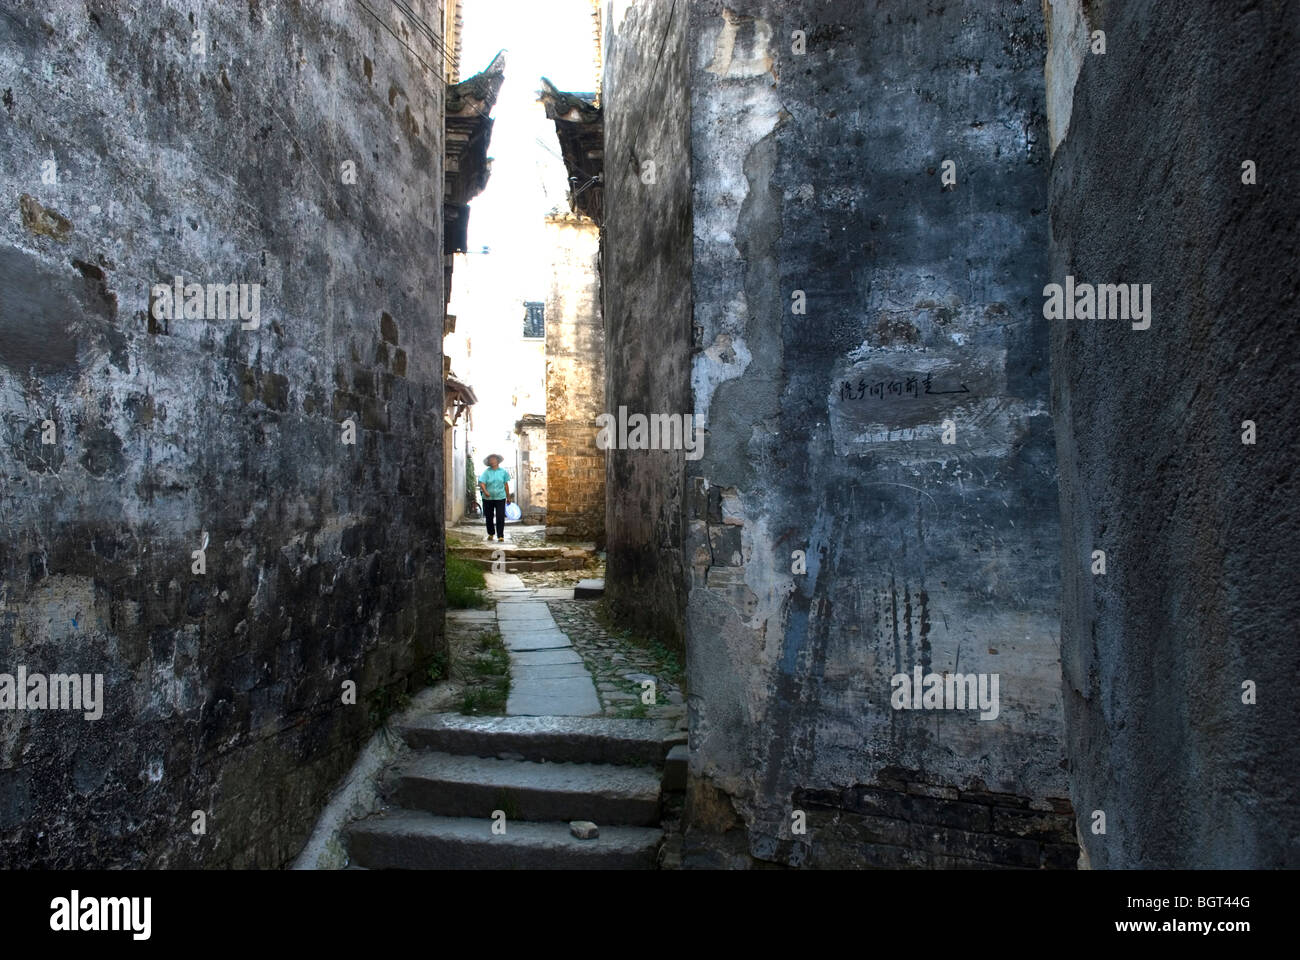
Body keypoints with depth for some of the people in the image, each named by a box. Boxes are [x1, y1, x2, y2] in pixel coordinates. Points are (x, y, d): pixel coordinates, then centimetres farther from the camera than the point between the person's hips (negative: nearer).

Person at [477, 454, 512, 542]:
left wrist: (508, 497, 13)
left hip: (500, 498, 0)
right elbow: (482, 483, -12)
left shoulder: (503, 472, 4)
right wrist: (485, 491, -31)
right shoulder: (486, 472, -2)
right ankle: (490, 534, 28)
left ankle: (500, 536, -2)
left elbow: (506, 485, 11)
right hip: (488, 498, 0)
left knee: (500, 517, -7)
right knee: (489, 517, 10)